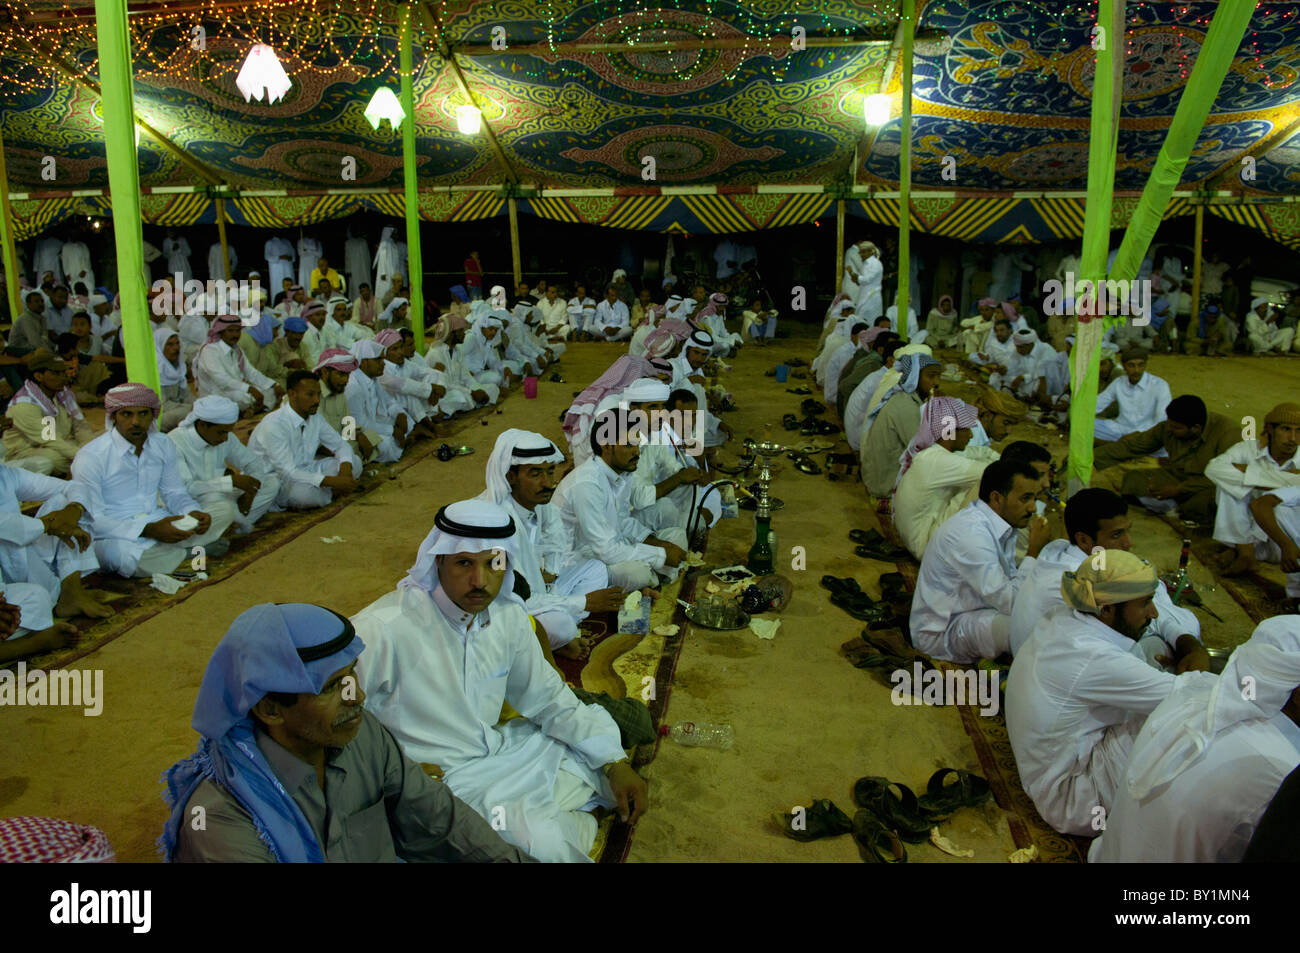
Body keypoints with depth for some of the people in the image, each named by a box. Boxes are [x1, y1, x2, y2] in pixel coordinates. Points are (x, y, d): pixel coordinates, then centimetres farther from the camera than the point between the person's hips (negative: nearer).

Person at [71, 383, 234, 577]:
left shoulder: (163, 445, 4)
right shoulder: (90, 457, -14)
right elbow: (93, 520, -18)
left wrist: (193, 513, -12)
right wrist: (149, 530, -30)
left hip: (157, 523, 5)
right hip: (116, 537, -5)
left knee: (225, 509, -6)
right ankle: (191, 550, -13)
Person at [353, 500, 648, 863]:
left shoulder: (508, 614, -3)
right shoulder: (384, 629, -23)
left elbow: (547, 698, 7)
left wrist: (615, 763, -1)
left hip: (499, 750, 7)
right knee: (543, 843, -27)